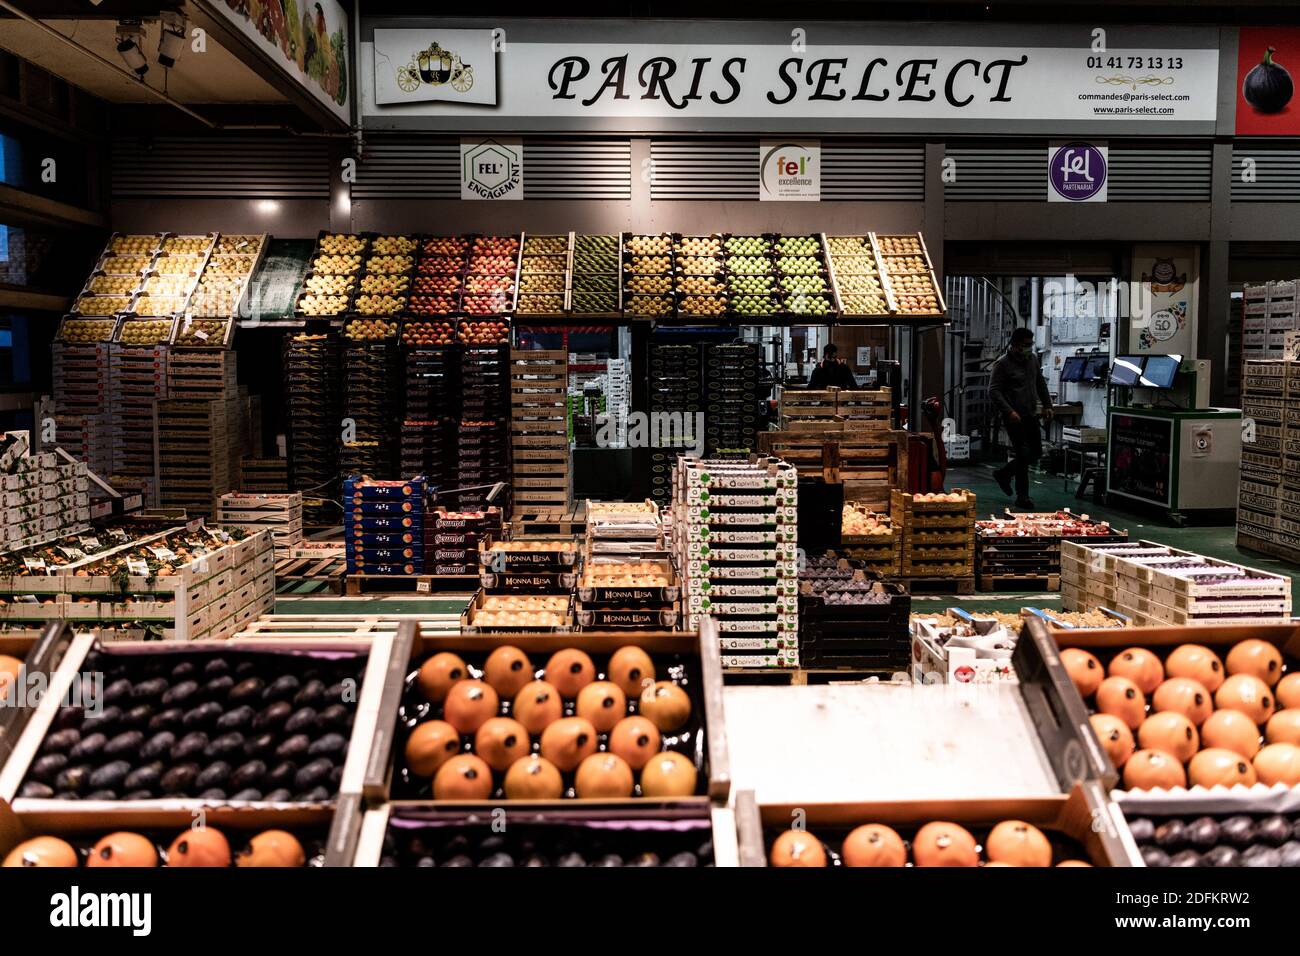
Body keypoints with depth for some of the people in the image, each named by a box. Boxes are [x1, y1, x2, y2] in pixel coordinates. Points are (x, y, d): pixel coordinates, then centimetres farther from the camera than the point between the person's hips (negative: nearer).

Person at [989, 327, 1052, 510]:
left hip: (1031, 415, 8)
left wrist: (1047, 405, 15)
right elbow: (994, 391, -15)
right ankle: (1022, 497, 2)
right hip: (1015, 417, -8)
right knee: (1023, 454, -8)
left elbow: (1040, 384, 22)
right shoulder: (1003, 364, -11)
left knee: (1036, 452, 11)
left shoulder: (1032, 359, 11)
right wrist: (1009, 411, -23)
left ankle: (1003, 473, 30)